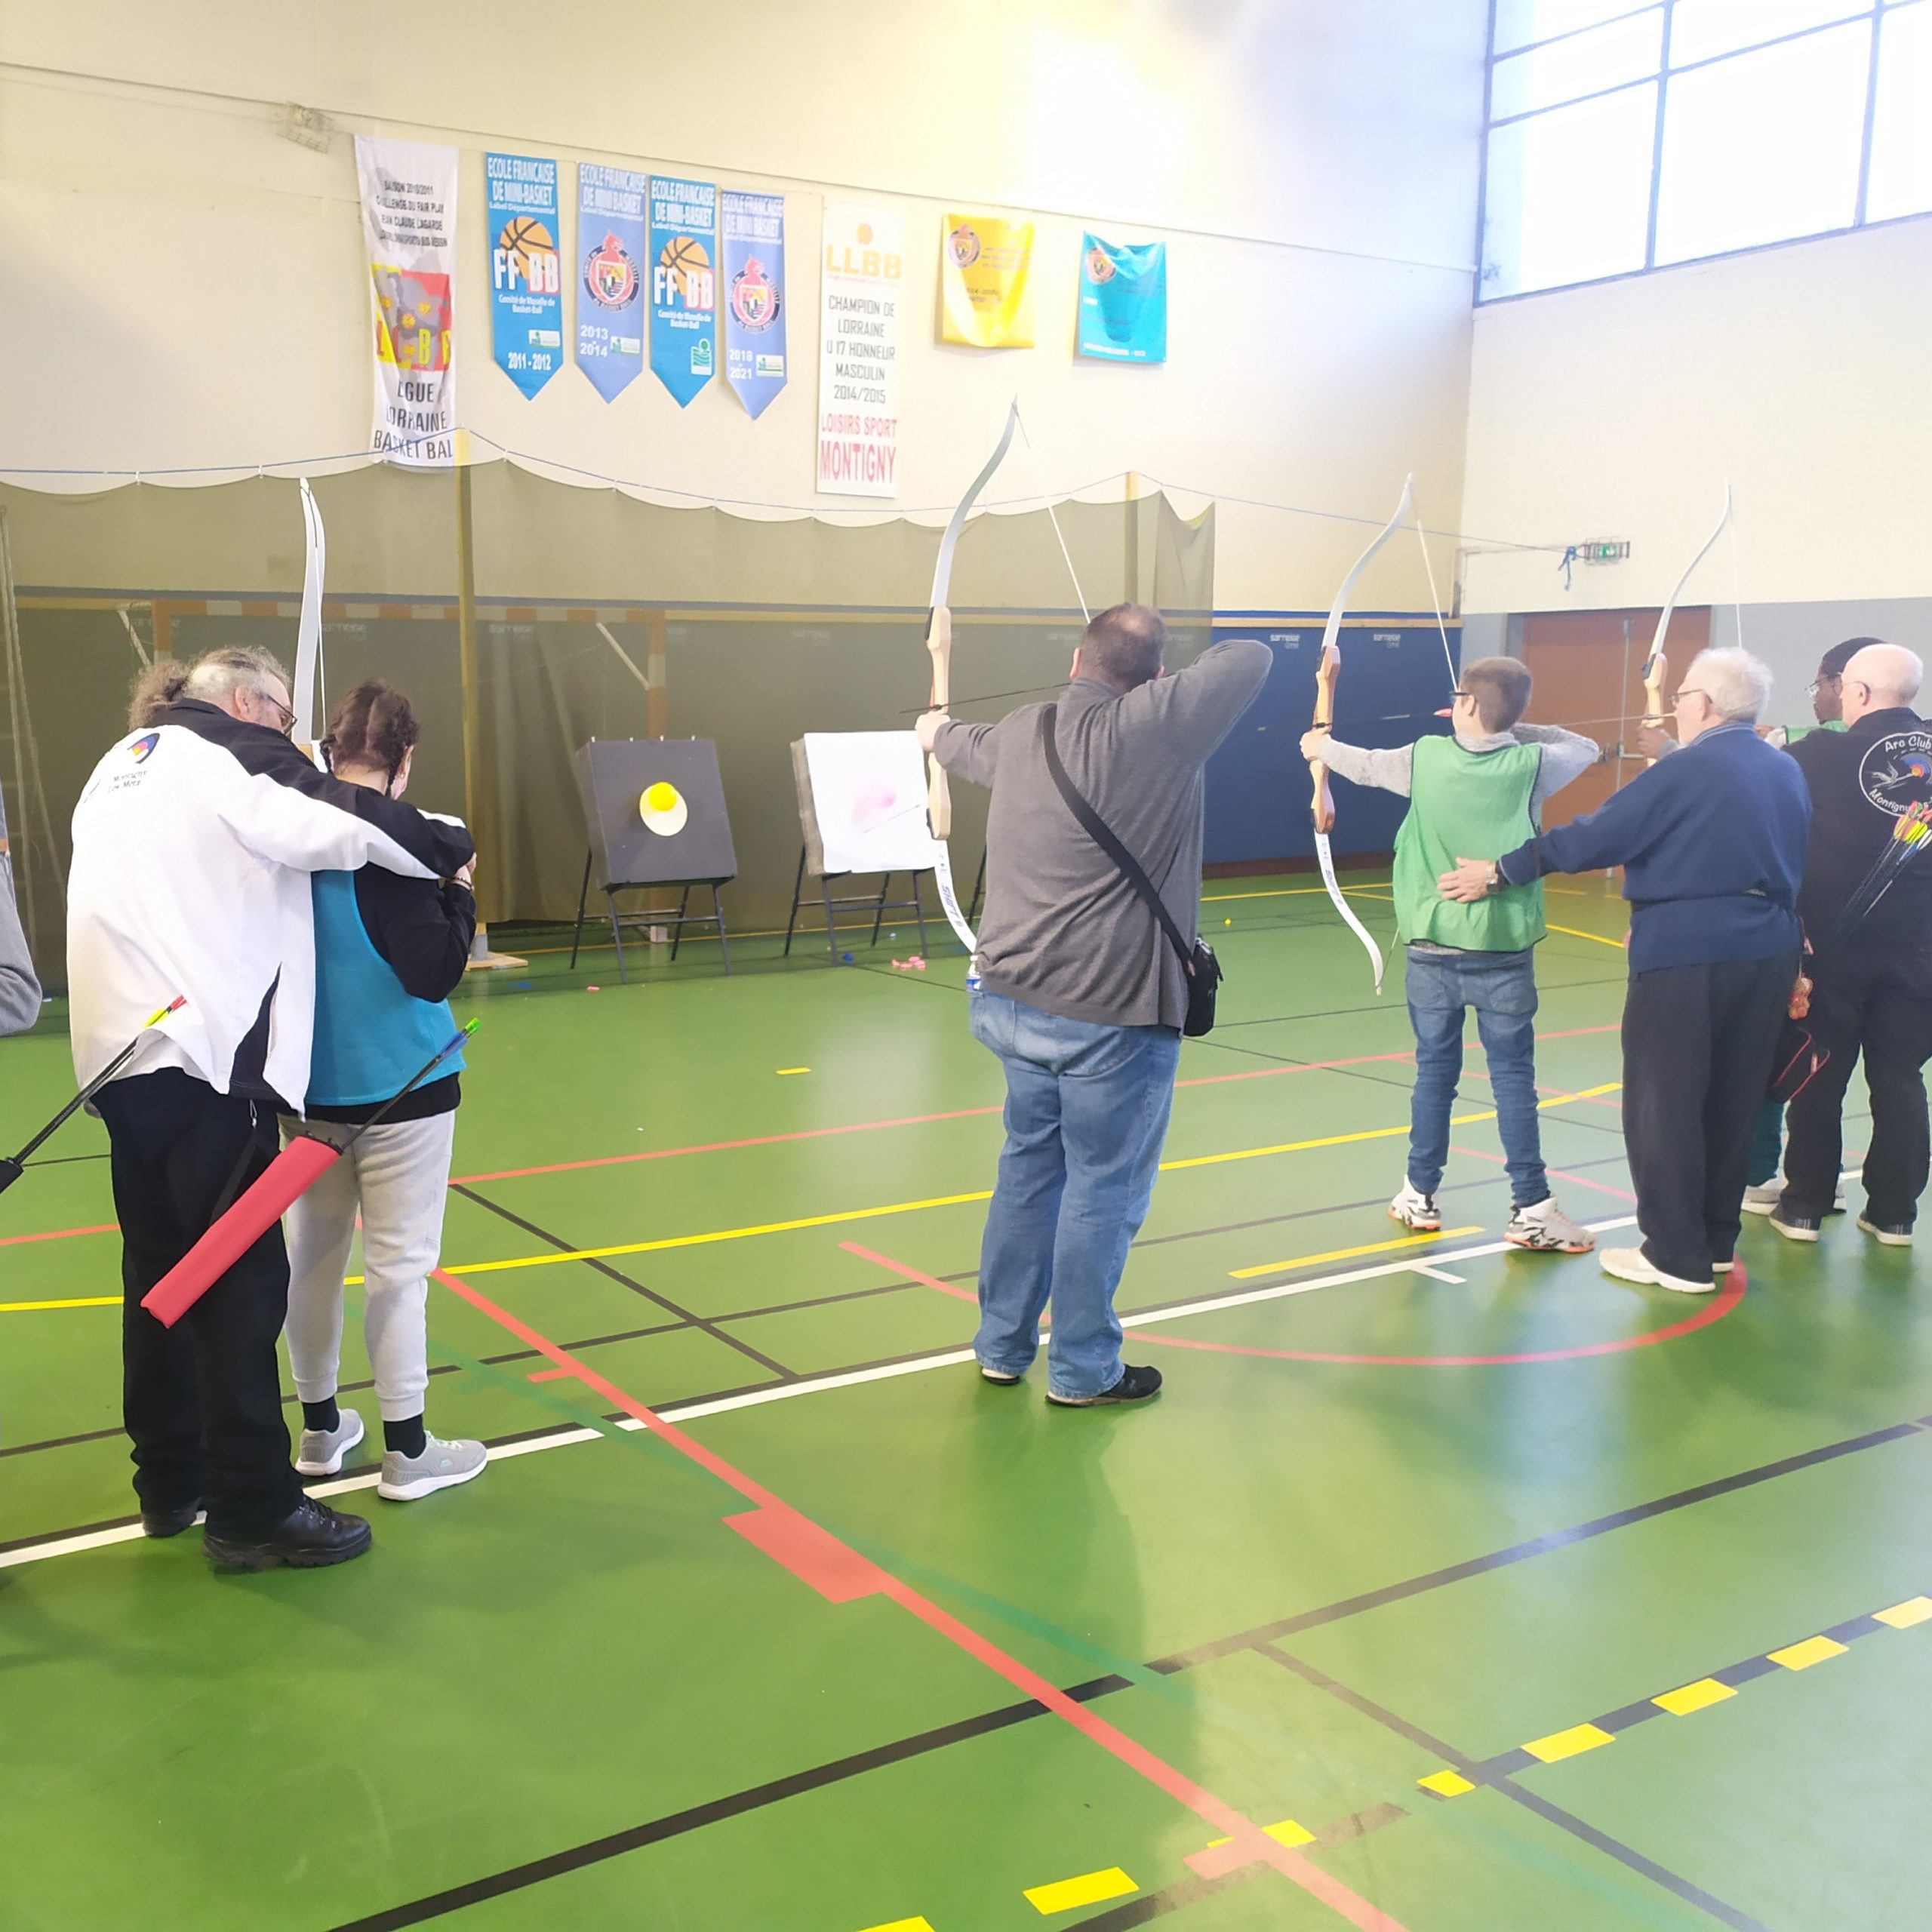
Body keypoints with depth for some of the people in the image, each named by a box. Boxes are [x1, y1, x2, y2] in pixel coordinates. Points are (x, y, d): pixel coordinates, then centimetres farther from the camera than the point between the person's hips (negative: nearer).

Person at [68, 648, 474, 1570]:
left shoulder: (123, 765, 24)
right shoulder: (226, 754, -2)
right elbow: (339, 824, -15)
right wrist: (450, 847, -1)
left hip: (124, 1053, 9)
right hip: (200, 1050, -9)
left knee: (162, 1268, 15)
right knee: (241, 1277, -6)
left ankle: (170, 1479, 24)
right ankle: (253, 1511, -3)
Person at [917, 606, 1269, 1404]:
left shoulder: (1020, 732, 7)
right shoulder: (1153, 728, -15)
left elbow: (966, 746, 30)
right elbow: (1249, 658, -6)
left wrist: (938, 732, 54)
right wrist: (1180, 679, 13)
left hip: (1014, 1003, 7)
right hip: (1111, 1016, -7)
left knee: (1028, 1168, 19)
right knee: (1103, 1190, 6)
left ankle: (1001, 1346, 31)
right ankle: (1082, 1370, 17)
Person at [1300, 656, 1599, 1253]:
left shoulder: (1426, 758, -3)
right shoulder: (1530, 766, -6)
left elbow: (1364, 765, 16)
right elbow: (1586, 748, 14)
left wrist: (1322, 748, 37)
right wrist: (1511, 729, 16)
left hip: (1433, 947, 2)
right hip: (1502, 951, -2)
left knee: (1435, 1071, 12)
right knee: (1513, 1076, 1)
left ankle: (1420, 1196, 20)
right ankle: (1531, 1210, 2)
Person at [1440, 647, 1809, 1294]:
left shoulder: (1686, 770, -11)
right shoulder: (1787, 773, 11)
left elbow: (1596, 837, -11)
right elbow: (1791, 865, 19)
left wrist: (1500, 871, -4)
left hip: (1687, 954, -7)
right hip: (1767, 952, 8)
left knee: (1663, 1103, 1)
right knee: (1733, 1100, 15)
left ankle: (1679, 1257, 4)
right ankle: (1717, 1240, 25)